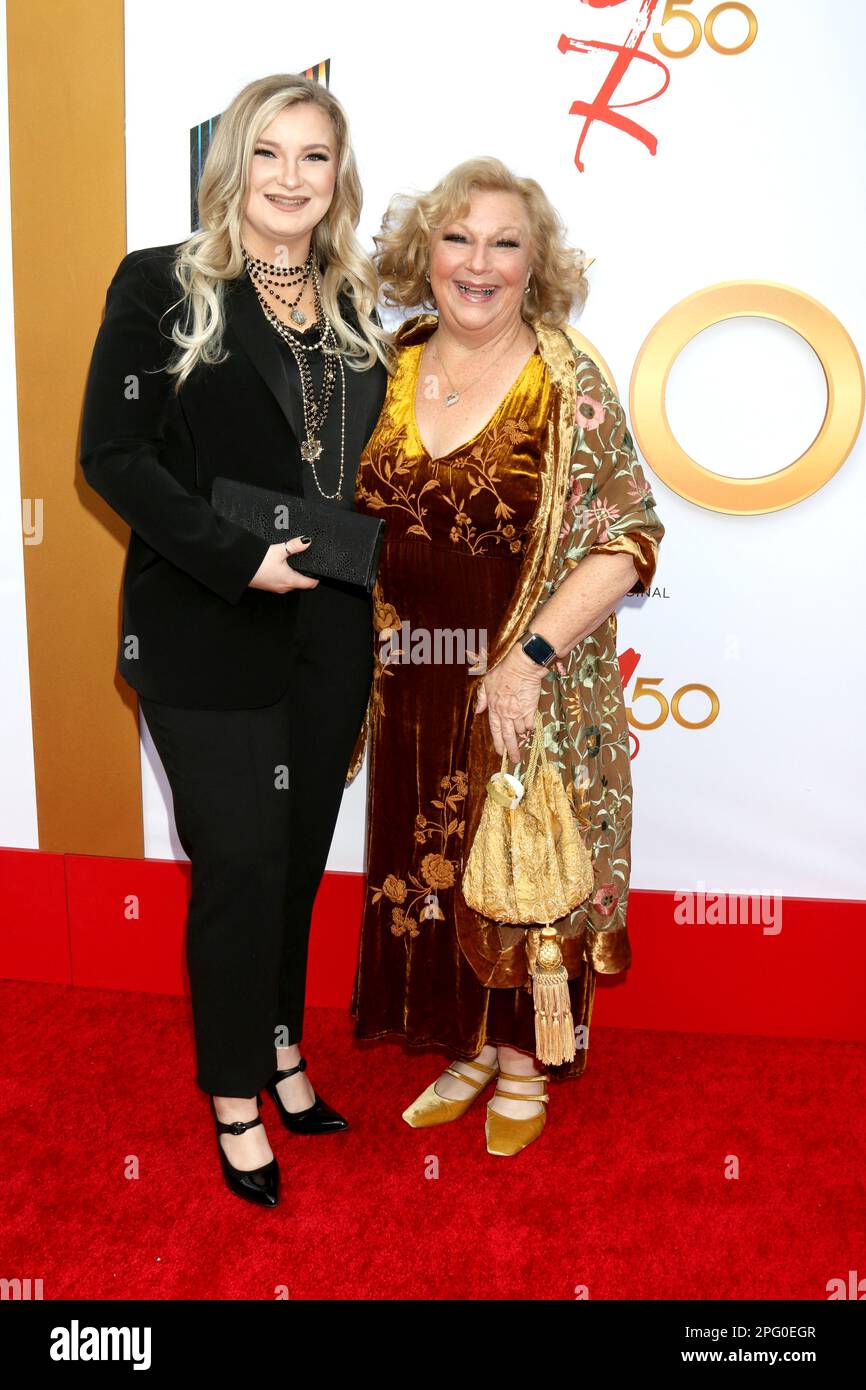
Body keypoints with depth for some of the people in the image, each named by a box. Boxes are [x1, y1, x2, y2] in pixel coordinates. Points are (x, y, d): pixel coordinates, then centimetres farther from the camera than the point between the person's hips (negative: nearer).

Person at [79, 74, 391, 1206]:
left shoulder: (361, 307, 11)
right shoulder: (161, 287, -3)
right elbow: (113, 454, -10)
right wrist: (238, 560, -18)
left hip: (329, 637, 5)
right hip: (207, 637, -4)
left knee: (300, 857, 14)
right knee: (241, 867, 1)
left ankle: (278, 1049, 34)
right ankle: (236, 1100, 20)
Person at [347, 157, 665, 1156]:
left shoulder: (568, 385, -11)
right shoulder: (390, 371, 3)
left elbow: (626, 539, -14)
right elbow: (357, 520, 12)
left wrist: (531, 656, -21)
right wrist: (360, 652, 4)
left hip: (531, 687, -4)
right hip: (417, 684, 4)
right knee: (429, 863, 13)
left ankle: (523, 1058, 31)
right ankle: (466, 1049, 35)